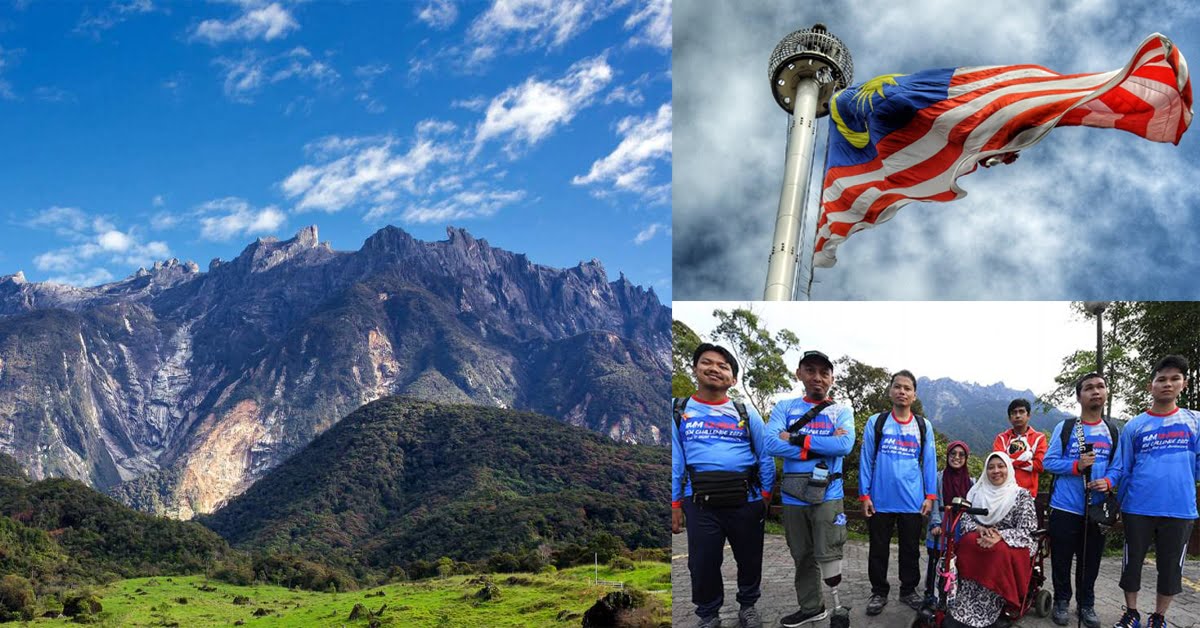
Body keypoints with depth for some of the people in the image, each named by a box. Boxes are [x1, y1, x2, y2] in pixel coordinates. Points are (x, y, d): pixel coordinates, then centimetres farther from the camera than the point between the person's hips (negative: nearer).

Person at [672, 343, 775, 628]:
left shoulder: (746, 413, 6)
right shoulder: (679, 411, 4)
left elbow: (766, 457, 8)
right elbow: (674, 460, 2)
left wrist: (766, 495, 2)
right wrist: (675, 503, -1)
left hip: (745, 500, 1)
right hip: (700, 502, -1)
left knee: (750, 558, 13)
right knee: (703, 562, 6)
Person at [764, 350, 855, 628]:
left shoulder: (842, 411, 3)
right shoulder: (784, 407, 5)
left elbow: (845, 445, -16)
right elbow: (771, 443, -11)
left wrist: (797, 438, -15)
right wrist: (823, 447, -15)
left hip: (827, 495, -3)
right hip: (793, 496, 3)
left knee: (828, 555, -6)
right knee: (802, 556, 14)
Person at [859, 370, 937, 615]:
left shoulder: (924, 426, 6)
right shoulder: (876, 423, 1)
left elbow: (929, 463, 6)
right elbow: (866, 460, 1)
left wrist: (930, 495, 0)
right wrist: (864, 495, -4)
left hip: (913, 501, 1)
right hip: (880, 500, -1)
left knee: (911, 549, 11)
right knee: (878, 549, 8)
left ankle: (909, 590, 26)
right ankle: (879, 592, 20)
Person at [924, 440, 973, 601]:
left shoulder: (970, 481, 10)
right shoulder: (939, 478, 2)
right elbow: (934, 503, -5)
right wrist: (936, 523, -16)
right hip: (941, 529, -2)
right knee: (935, 560, -2)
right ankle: (930, 593, 9)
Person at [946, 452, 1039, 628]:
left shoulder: (1022, 495, 4)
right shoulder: (977, 492, 13)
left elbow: (1027, 530, -7)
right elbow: (964, 519, 6)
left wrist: (1000, 536, -25)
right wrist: (979, 529, -17)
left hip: (1012, 544, -2)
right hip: (980, 539, 2)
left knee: (1000, 551, -37)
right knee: (969, 543, -33)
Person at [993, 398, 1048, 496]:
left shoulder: (1039, 438, 6)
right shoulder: (1002, 438, 10)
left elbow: (1040, 465, -6)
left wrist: (1011, 460, -6)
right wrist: (1024, 455, -11)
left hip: (1027, 492, -1)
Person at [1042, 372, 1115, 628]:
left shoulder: (1113, 432, 7)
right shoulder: (1064, 427, -1)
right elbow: (1049, 462, -3)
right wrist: (1076, 465, -19)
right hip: (1065, 508, -2)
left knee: (1090, 561, 10)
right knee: (1061, 559, 5)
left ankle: (1086, 604, 25)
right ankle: (1061, 602, 21)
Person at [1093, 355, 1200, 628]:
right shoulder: (1134, 425, 3)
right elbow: (1121, 466, 4)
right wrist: (1108, 481, -14)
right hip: (1138, 508, 0)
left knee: (1171, 566, 9)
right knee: (1133, 562, 9)